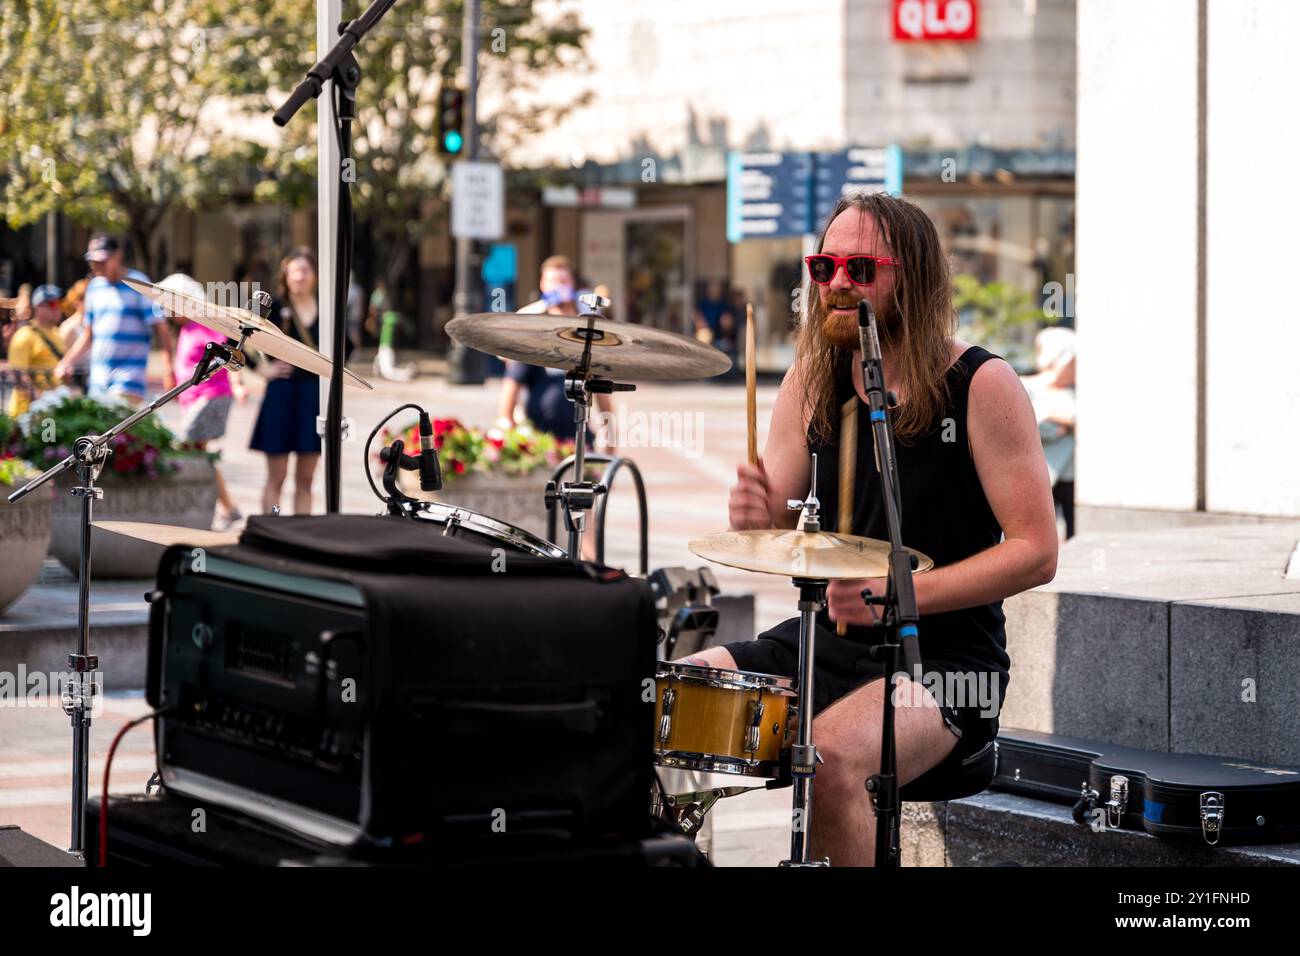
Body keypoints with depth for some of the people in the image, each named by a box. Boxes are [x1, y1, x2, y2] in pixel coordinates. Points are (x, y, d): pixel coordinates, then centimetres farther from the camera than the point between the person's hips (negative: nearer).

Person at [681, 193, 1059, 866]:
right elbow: (784, 532, 10)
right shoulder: (811, 380, 6)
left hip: (944, 657, -6)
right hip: (825, 639, 6)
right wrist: (758, 519, -15)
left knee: (831, 755, -33)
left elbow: (1036, 551, -12)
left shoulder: (982, 386, -10)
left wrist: (901, 595, -22)